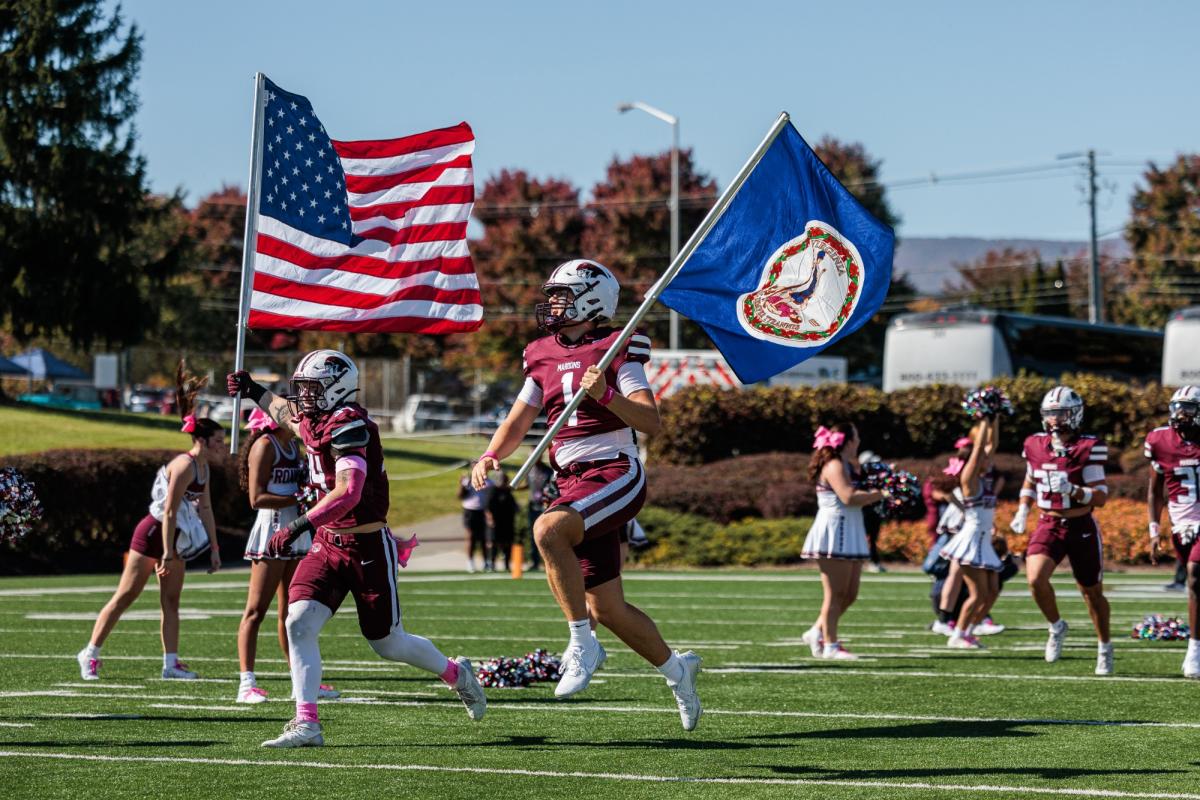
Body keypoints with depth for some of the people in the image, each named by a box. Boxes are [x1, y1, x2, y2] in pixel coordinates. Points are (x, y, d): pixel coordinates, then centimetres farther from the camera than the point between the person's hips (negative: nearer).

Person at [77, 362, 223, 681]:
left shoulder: (203, 468, 9)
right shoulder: (184, 465, -20)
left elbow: (205, 510, 16)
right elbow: (169, 510, -23)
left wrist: (214, 548, 16)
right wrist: (167, 552, -24)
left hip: (174, 538, 9)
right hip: (152, 534, -9)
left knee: (171, 600, 5)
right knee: (126, 595, -5)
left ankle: (171, 663, 5)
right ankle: (90, 654, 1)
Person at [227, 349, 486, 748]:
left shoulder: (348, 425, -21)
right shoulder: (314, 421, 6)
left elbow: (348, 493, -34)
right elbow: (286, 413, 34)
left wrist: (298, 527, -39)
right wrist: (254, 391, 27)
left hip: (367, 547, -7)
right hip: (328, 543, 7)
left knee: (388, 643, 7)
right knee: (298, 622, -13)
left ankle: (457, 674, 35)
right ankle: (306, 724, -13)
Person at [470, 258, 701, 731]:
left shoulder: (616, 351, -6)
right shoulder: (544, 358, 13)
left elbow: (652, 422, -14)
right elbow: (516, 424, 17)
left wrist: (604, 394, -27)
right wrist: (491, 456, -2)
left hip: (616, 475, -7)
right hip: (575, 485, 7)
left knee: (548, 530, -33)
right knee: (606, 609, 8)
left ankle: (582, 645, -24)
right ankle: (676, 669, 30)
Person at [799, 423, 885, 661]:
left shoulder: (848, 465, 20)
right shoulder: (834, 466, -12)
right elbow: (849, 497, -24)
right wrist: (880, 494, -15)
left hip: (849, 534, 10)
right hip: (834, 534, -10)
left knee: (850, 594, 10)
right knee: (836, 593, -5)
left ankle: (818, 632, 19)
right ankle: (830, 645, -1)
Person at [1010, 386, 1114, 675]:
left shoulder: (1088, 448, -13)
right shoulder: (1036, 445, 1)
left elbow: (1100, 497, -14)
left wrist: (1072, 490, -30)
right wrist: (1022, 512, 9)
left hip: (1081, 528, -3)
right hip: (1048, 525, 3)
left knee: (1092, 592, 11)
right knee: (1036, 579, -20)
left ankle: (1105, 648, 32)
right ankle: (1056, 627, 7)